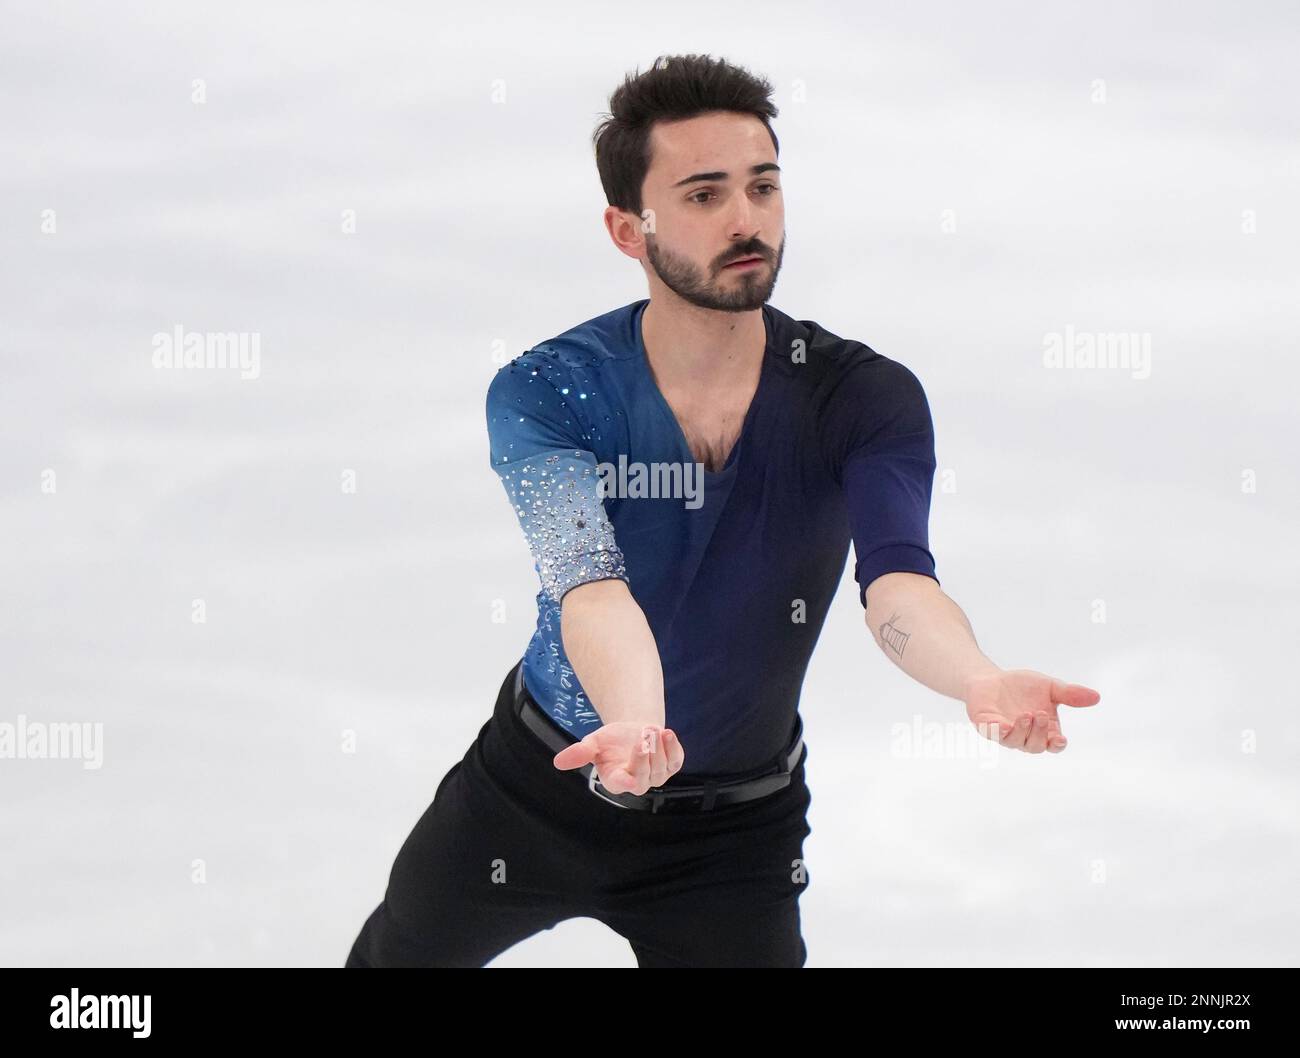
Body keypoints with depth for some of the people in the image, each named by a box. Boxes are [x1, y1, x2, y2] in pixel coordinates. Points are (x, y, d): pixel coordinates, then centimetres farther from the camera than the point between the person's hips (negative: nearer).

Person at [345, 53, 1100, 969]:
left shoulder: (867, 400, -18)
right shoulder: (543, 394, -20)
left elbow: (895, 581, -34)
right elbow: (590, 580, -36)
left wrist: (980, 681, -58)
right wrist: (635, 723, -59)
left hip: (738, 831, -1)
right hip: (541, 781, 1)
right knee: (395, 955, 20)